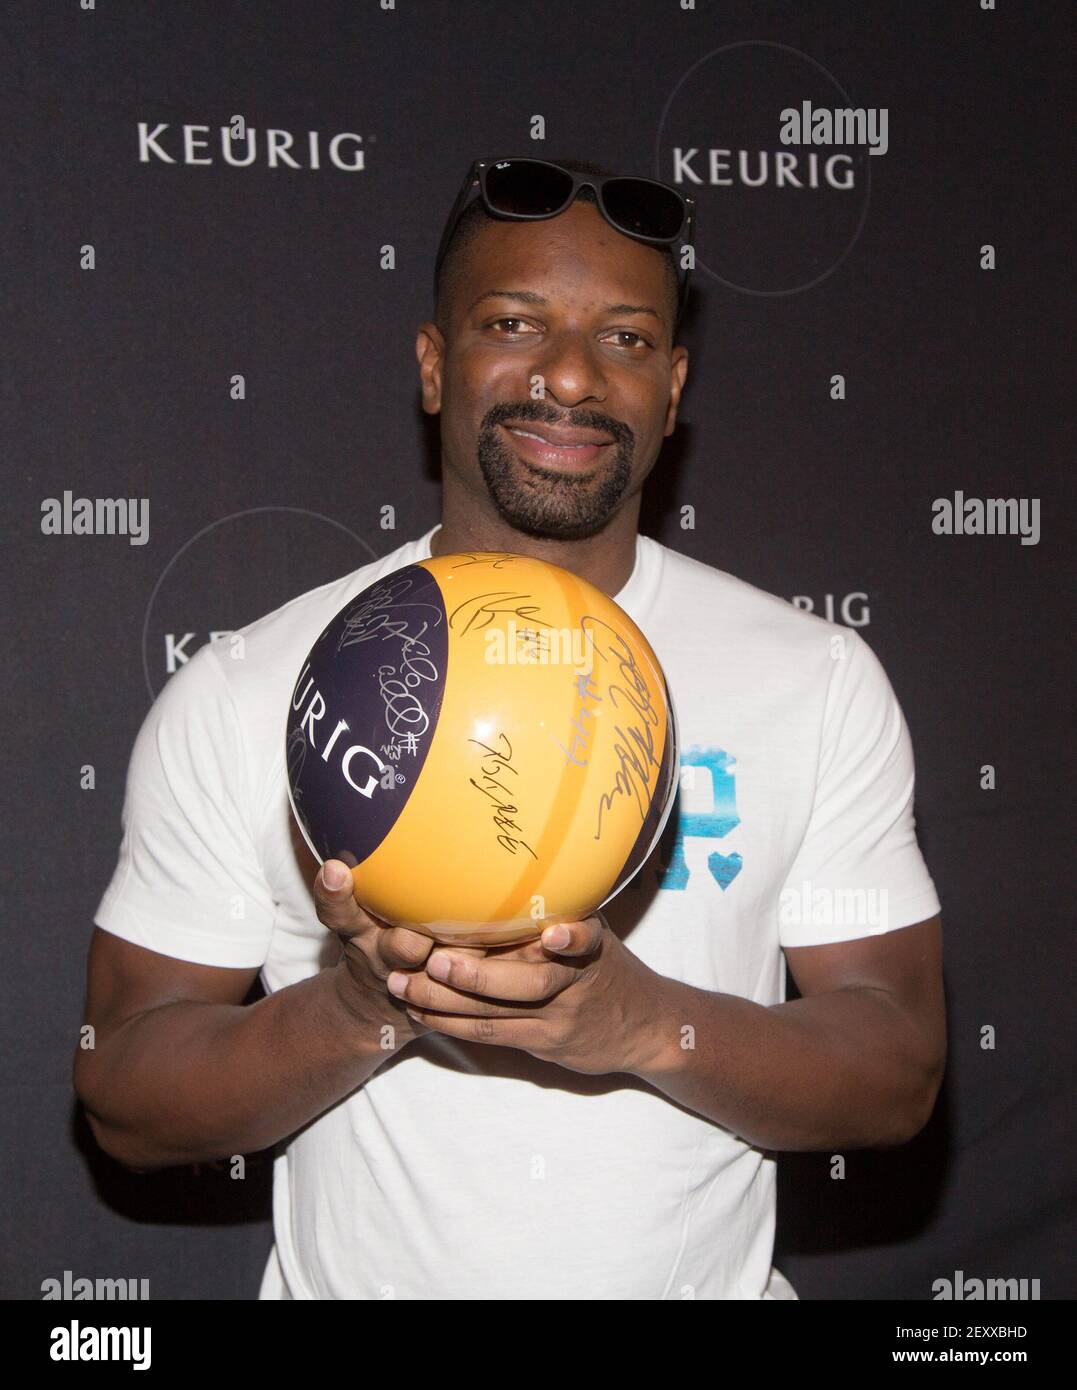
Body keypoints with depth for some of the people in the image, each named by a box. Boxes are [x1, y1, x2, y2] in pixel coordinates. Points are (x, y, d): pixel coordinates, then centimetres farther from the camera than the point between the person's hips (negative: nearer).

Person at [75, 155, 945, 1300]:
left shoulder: (819, 680, -7)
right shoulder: (240, 694, -10)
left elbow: (898, 1078, -9)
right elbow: (123, 1102, -8)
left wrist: (649, 1021, -26)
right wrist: (355, 1011, -26)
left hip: (709, 1277, 1)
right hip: (352, 1276, 0)